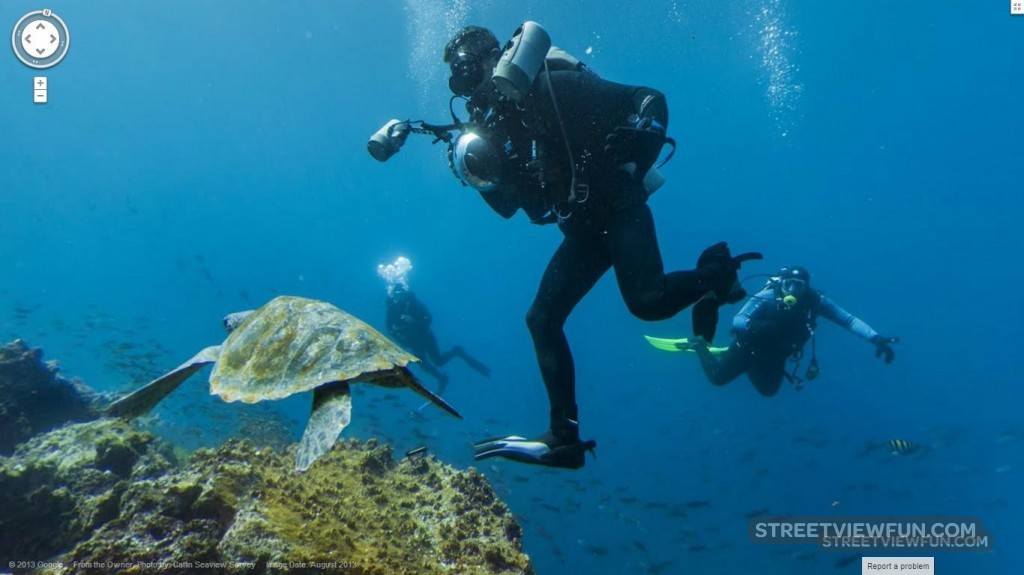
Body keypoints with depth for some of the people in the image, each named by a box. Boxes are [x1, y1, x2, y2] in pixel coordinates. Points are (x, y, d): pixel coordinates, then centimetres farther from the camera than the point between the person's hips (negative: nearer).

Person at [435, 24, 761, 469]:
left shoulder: (554, 87, -11)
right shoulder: (492, 126, 9)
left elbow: (650, 99, -10)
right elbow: (508, 207, 12)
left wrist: (640, 153, -23)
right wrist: (479, 176, -6)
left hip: (618, 209, -7)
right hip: (582, 229, 7)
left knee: (647, 302, -27)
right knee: (541, 319, -1)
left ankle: (715, 272, 8)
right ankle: (564, 437, 4)